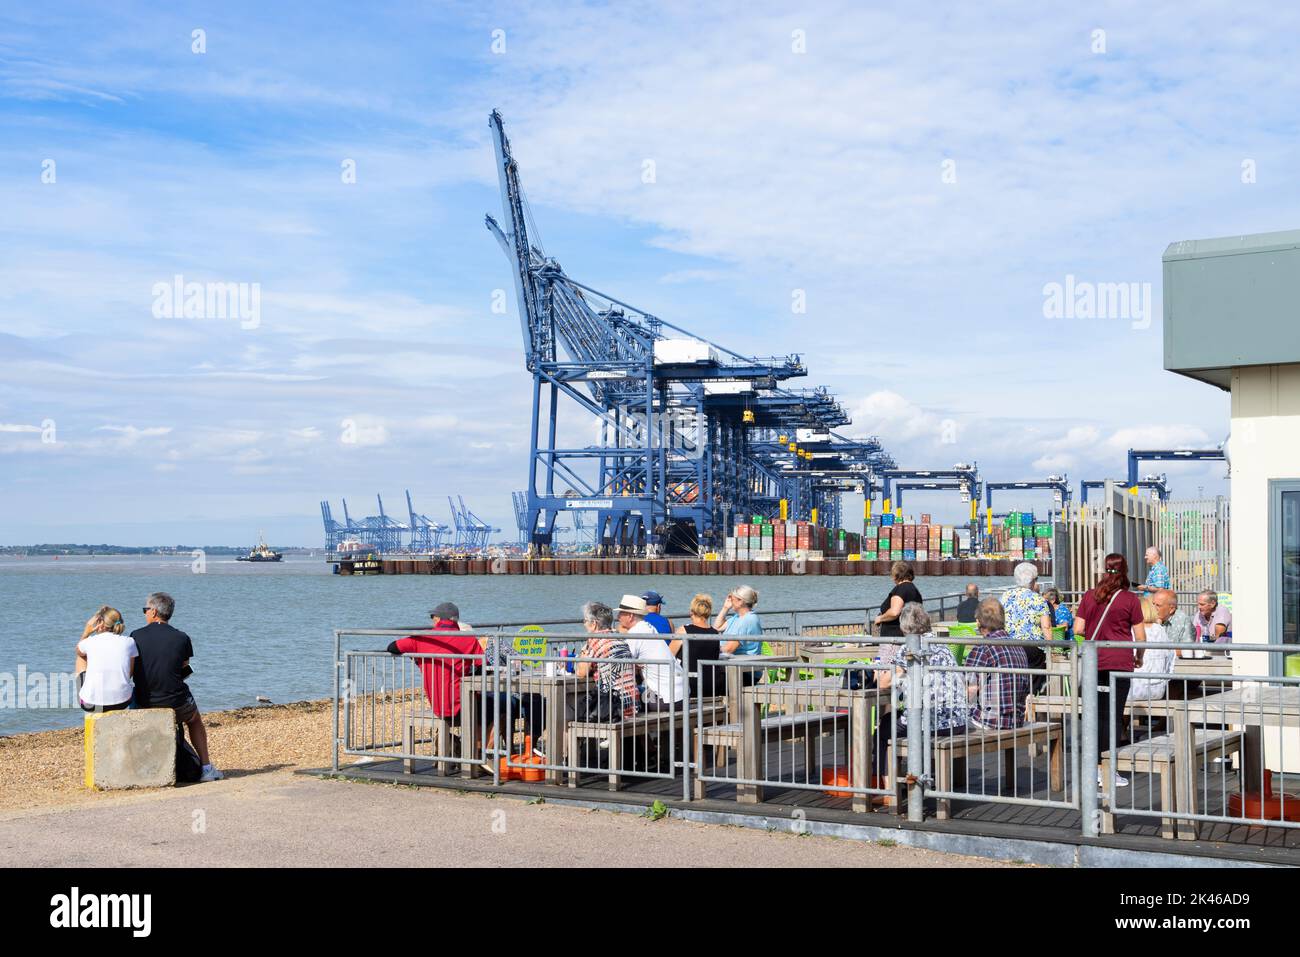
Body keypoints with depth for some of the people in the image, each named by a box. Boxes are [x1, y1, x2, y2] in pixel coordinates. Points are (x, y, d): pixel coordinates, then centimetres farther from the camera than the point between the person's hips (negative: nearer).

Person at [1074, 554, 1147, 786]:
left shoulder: (1089, 597, 4)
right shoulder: (1130, 599, -3)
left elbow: (1078, 629, 3)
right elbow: (1140, 637, -1)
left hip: (1092, 662, 3)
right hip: (1119, 662, -3)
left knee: (1096, 715, 10)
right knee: (1113, 716, 0)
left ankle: (1095, 768, 14)